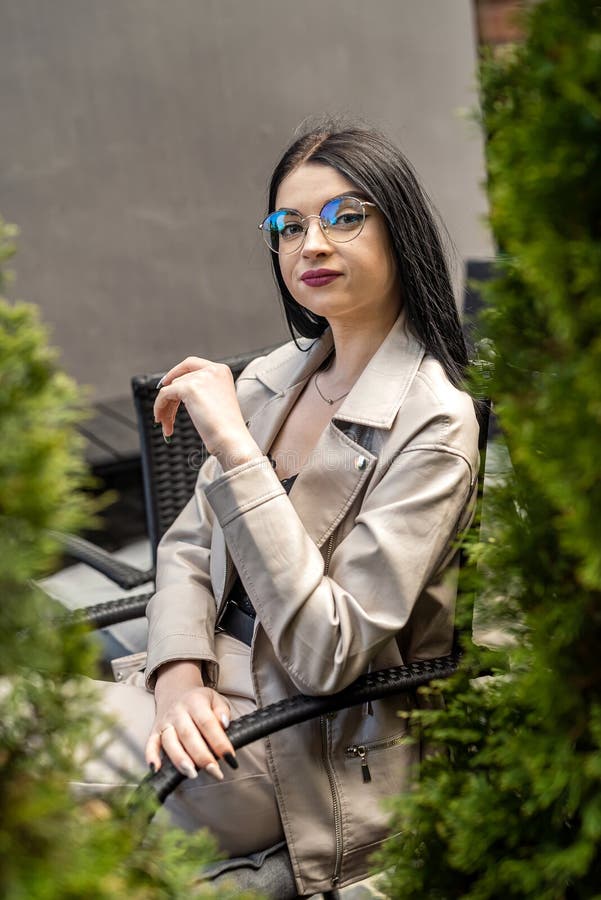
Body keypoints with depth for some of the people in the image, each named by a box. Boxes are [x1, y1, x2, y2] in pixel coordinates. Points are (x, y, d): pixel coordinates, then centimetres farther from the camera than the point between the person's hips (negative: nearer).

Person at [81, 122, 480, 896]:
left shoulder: (431, 425, -16)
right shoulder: (273, 377, 7)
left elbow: (327, 655, -22)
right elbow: (189, 544, 12)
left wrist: (232, 446, -25)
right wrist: (177, 673, -9)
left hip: (311, 750, -7)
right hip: (209, 690, 7)